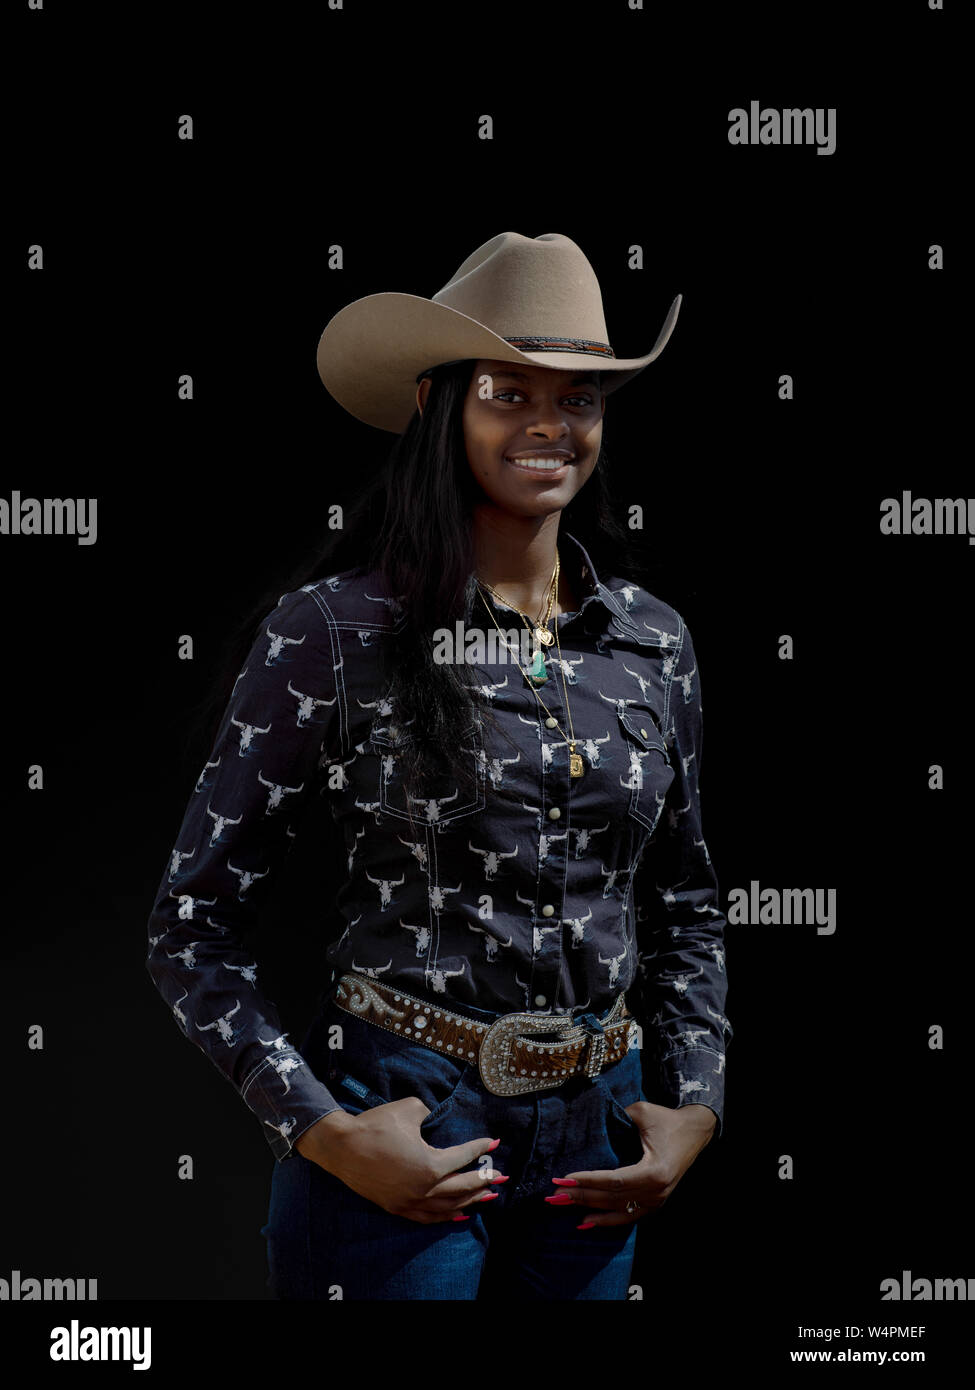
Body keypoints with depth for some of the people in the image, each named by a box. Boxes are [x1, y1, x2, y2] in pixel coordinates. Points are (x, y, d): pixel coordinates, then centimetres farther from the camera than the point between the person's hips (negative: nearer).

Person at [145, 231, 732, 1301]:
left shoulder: (653, 640, 2)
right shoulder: (333, 631, -11)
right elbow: (192, 927, -8)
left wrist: (694, 1105, 3)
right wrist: (322, 1131, -15)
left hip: (596, 1137, 5)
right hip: (397, 1132, -4)